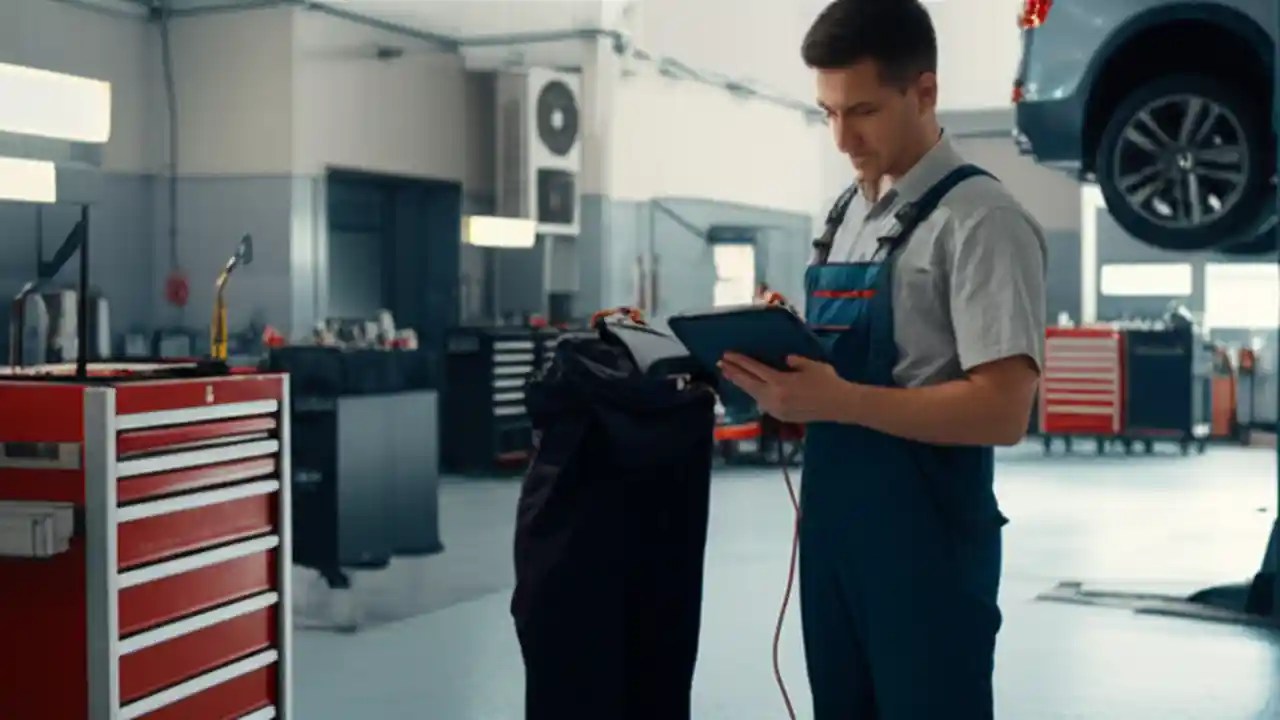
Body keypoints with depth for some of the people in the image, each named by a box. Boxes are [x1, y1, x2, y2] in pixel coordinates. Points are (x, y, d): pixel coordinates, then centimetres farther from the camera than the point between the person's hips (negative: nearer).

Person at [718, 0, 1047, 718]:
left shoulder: (981, 218, -13)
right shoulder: (845, 216, 11)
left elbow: (1002, 411, -21)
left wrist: (838, 400, -26)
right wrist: (782, 372, -3)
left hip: (926, 538, -7)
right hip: (832, 528, 8)